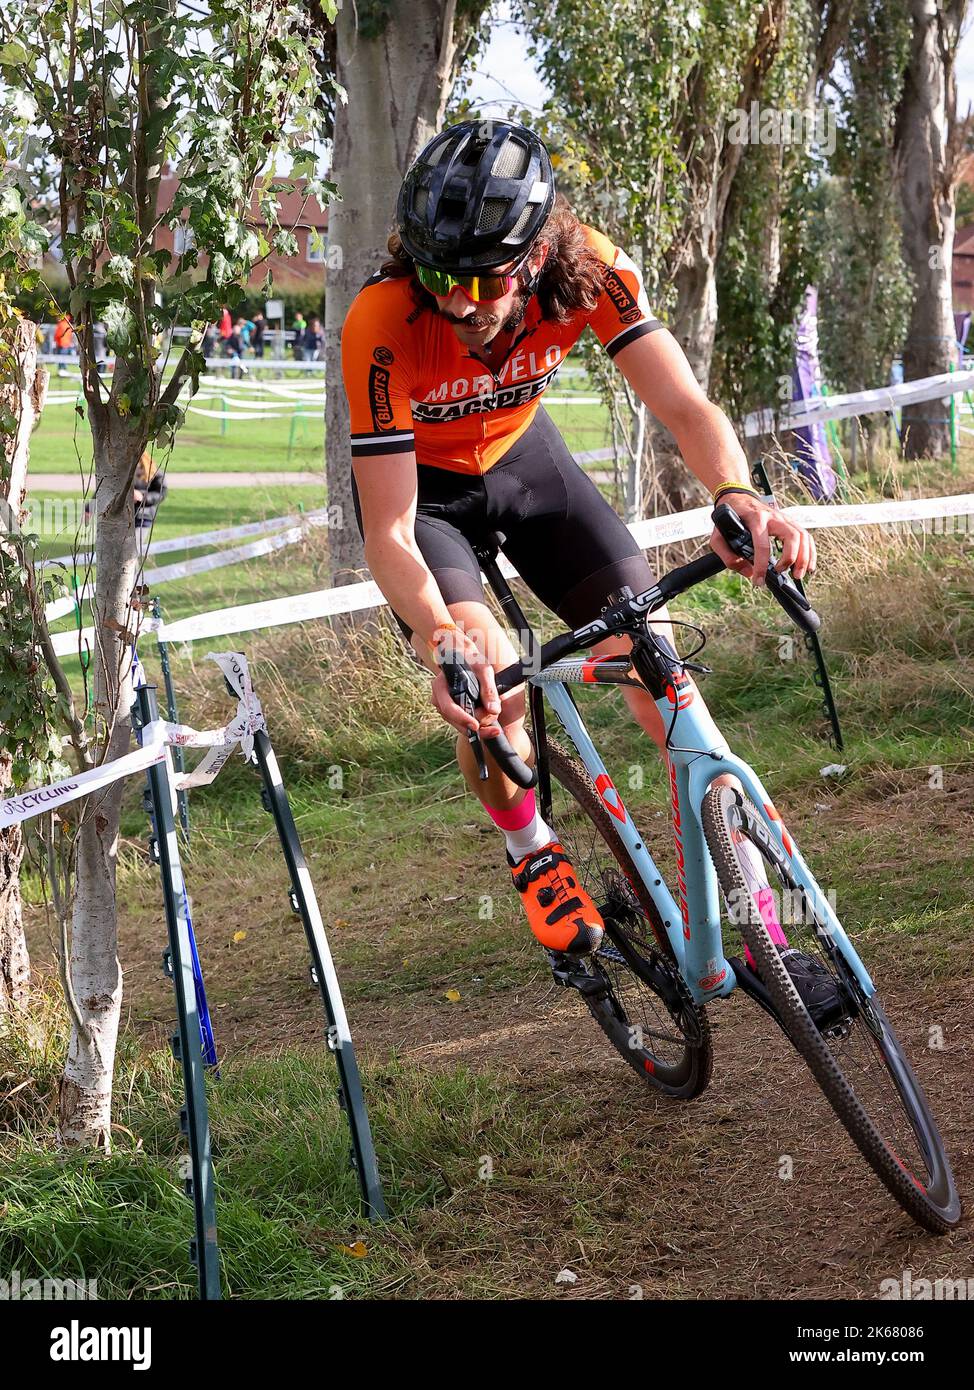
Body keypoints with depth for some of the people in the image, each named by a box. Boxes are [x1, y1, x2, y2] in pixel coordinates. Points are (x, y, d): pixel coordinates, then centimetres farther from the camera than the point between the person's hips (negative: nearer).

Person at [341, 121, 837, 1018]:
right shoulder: (383, 327, -36)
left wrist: (738, 496, -52)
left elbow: (684, 407, -30)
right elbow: (389, 534, -35)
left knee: (656, 650, -11)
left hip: (521, 456, 3)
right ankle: (532, 855, 6)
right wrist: (441, 639, -53)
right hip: (416, 479, -3)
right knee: (487, 676, -26)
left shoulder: (591, 271, -29)